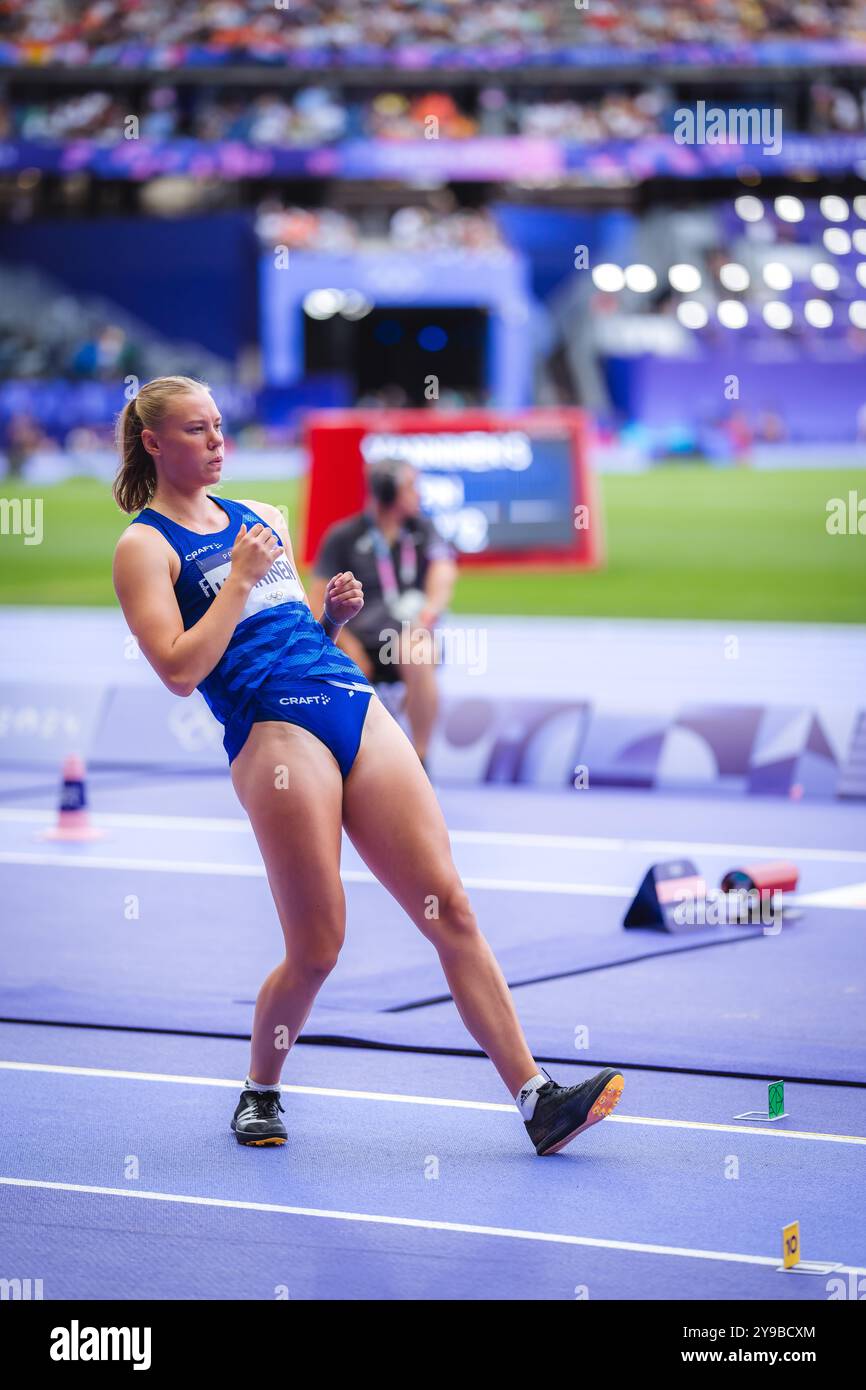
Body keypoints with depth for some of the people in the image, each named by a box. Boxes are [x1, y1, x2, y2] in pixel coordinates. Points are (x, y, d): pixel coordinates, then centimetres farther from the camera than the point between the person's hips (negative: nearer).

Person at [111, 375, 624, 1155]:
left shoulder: (257, 517, 22)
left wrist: (335, 615, 9)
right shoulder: (145, 546, 1)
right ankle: (260, 1092, 22)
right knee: (316, 949, -6)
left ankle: (538, 1101, -6)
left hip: (358, 709, 6)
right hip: (274, 731, -6)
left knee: (450, 907, -3)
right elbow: (180, 670, -11)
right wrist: (241, 576, -9)